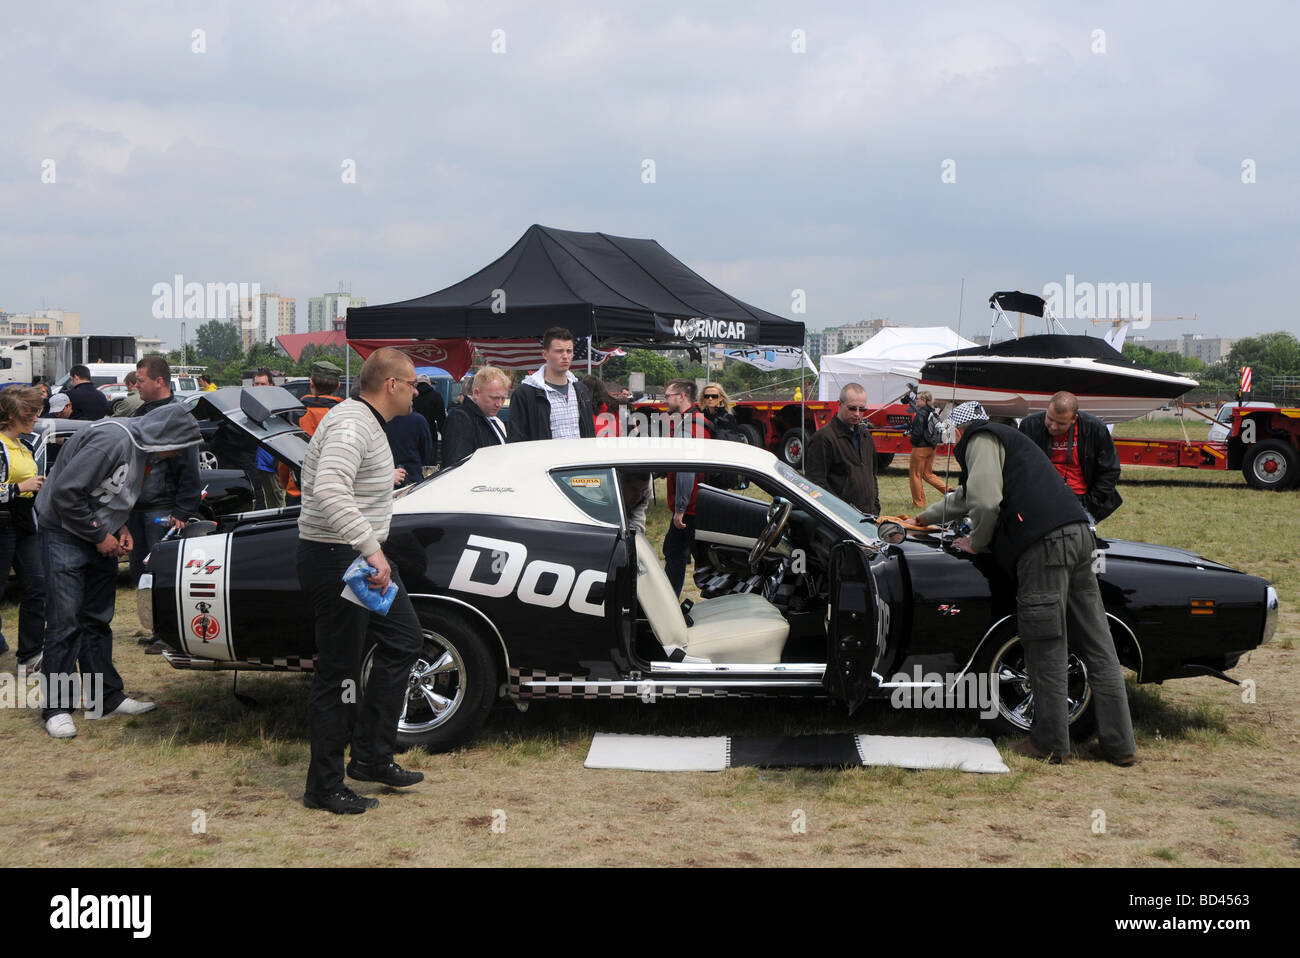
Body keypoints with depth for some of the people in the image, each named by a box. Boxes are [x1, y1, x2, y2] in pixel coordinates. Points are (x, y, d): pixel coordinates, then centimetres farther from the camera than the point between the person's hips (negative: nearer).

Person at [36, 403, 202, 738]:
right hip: (65, 533, -9)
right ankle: (57, 707, -3)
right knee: (64, 622, -8)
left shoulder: (142, 449, 5)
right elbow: (66, 491, -26)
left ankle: (107, 697, 19)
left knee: (97, 621, 13)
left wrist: (120, 527, 1)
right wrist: (100, 535, -17)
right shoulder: (112, 440, -25)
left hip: (101, 538, 9)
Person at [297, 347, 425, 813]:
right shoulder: (351, 426, -22)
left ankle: (372, 757, 22)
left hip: (363, 556, 11)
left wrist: (385, 476, 39)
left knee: (403, 639, 16)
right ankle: (324, 788, 8)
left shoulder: (368, 424, 13)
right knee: (340, 672, -3)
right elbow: (329, 492, -37)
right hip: (335, 559, -11)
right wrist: (371, 549, -40)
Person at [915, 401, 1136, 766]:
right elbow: (965, 497, 49)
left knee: (1047, 651, -1)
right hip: (1077, 534, 9)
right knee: (1098, 649, 7)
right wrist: (924, 517, 62)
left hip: (1044, 544, -9)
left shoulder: (980, 440, 4)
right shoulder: (1007, 437, 34)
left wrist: (976, 543, 7)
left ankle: (1049, 743, 6)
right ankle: (1120, 745, 9)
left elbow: (987, 501, -11)